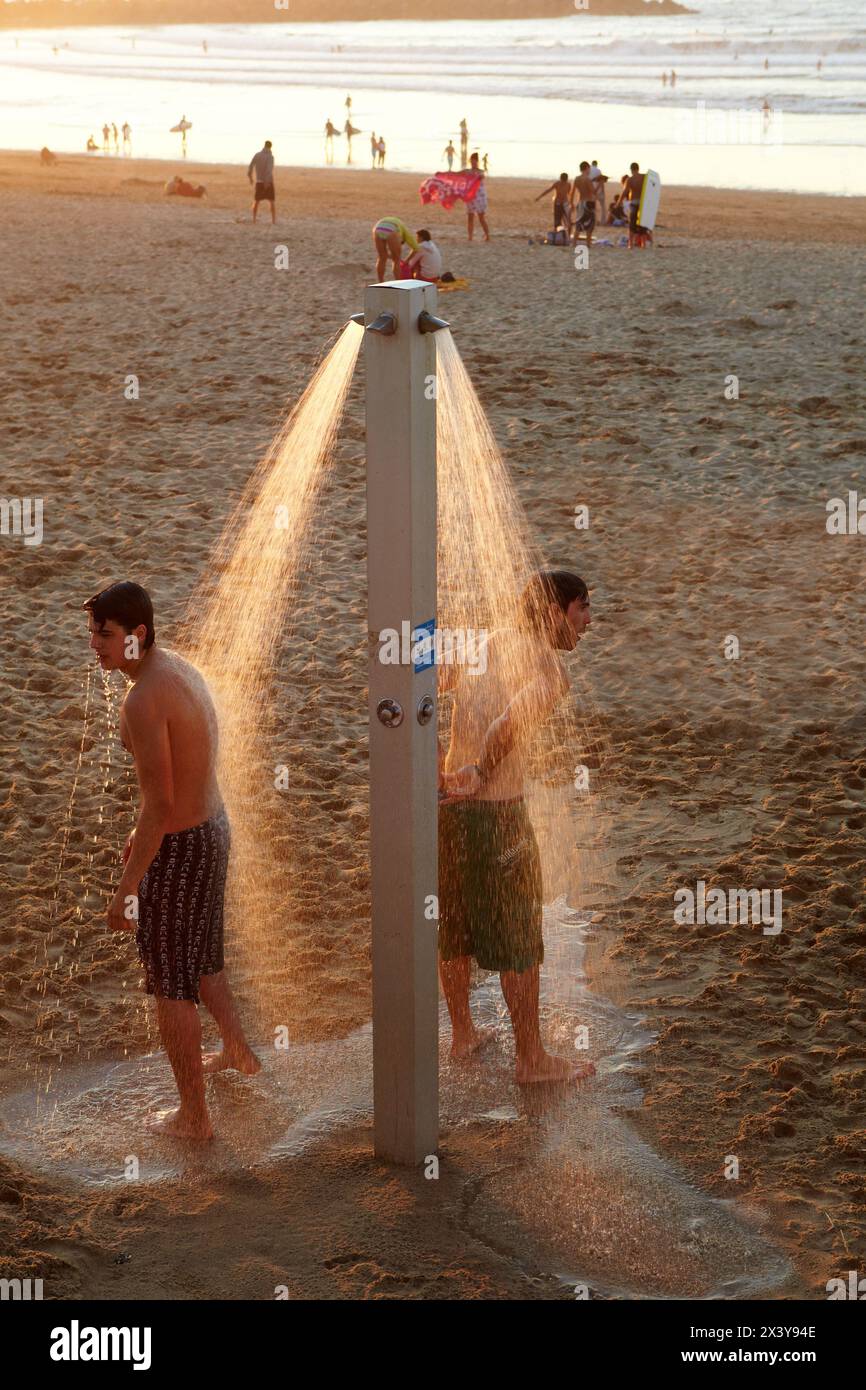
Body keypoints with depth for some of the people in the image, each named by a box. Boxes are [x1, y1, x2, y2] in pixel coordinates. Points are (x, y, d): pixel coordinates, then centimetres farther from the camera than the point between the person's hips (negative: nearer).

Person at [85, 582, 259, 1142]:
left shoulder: (143, 700, -28)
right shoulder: (184, 669, 2)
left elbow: (159, 804, -28)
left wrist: (127, 887, -21)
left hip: (178, 850, -9)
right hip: (214, 828, 9)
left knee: (171, 983, 7)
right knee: (199, 955, 30)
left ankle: (194, 1115, 19)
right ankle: (237, 1050, 50)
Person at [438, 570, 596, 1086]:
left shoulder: (480, 646, 10)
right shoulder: (551, 668, -13)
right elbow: (512, 723, -32)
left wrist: (436, 773, 4)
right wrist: (481, 775, -18)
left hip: (448, 808, 7)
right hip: (499, 813, -7)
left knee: (455, 927, 21)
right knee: (519, 942, 7)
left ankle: (463, 1034, 36)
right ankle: (532, 1059, 18)